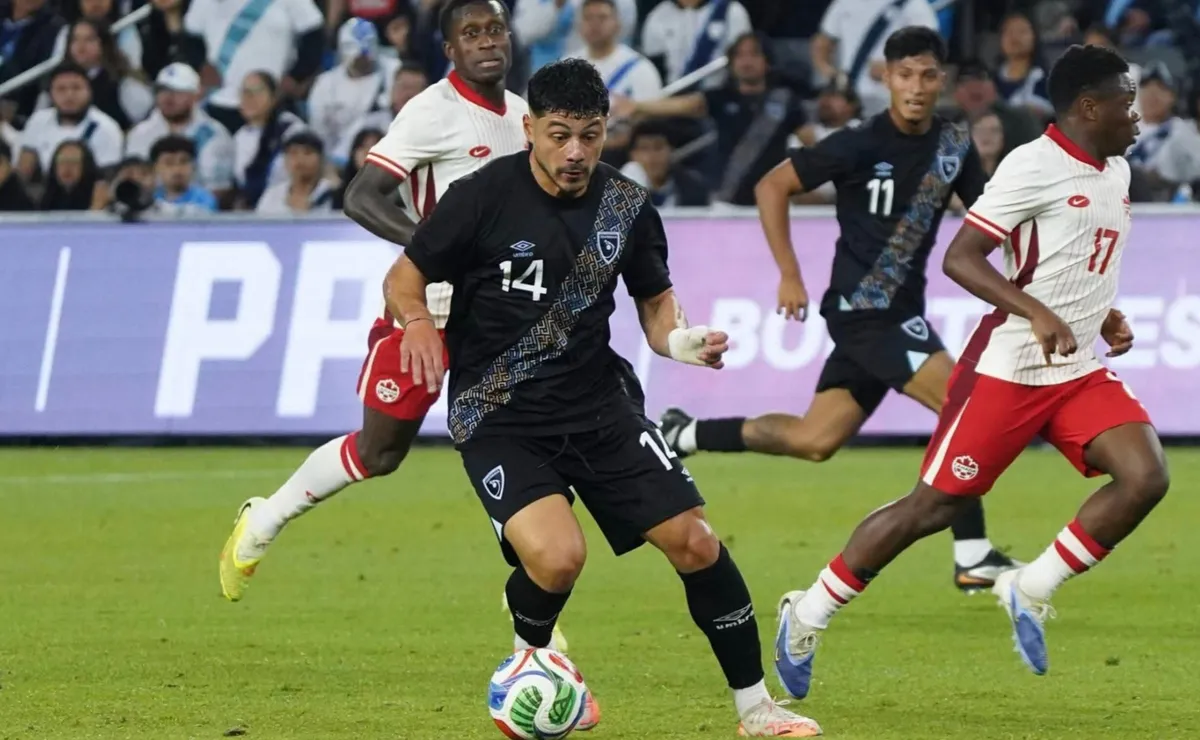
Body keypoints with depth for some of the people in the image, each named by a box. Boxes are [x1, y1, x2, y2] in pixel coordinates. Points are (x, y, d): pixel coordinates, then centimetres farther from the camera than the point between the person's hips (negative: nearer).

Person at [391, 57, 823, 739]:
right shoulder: (484, 196, -12)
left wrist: (680, 339, -11)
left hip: (599, 402, 4)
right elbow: (405, 277, -3)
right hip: (500, 419, -4)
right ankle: (530, 656, 9)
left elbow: (655, 302, 12)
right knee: (557, 557, -26)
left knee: (695, 542, -5)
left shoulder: (628, 207, 0)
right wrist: (418, 320, -26)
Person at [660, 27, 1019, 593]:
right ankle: (972, 557, -14)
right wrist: (789, 275, -10)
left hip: (899, 310, 7)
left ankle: (681, 435, 28)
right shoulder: (860, 145, -14)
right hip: (863, 307, -7)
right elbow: (772, 187, -7)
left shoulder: (954, 143, 5)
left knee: (814, 440, 12)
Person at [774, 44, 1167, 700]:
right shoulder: (1035, 166, -15)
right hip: (1007, 369, -7)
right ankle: (807, 617, 14)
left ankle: (1030, 591, 0)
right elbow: (960, 258, -20)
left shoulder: (1117, 172, 11)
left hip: (1079, 372, 7)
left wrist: (1105, 317, 10)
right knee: (936, 504, -2)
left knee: (1145, 477, -14)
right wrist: (1038, 314, -30)